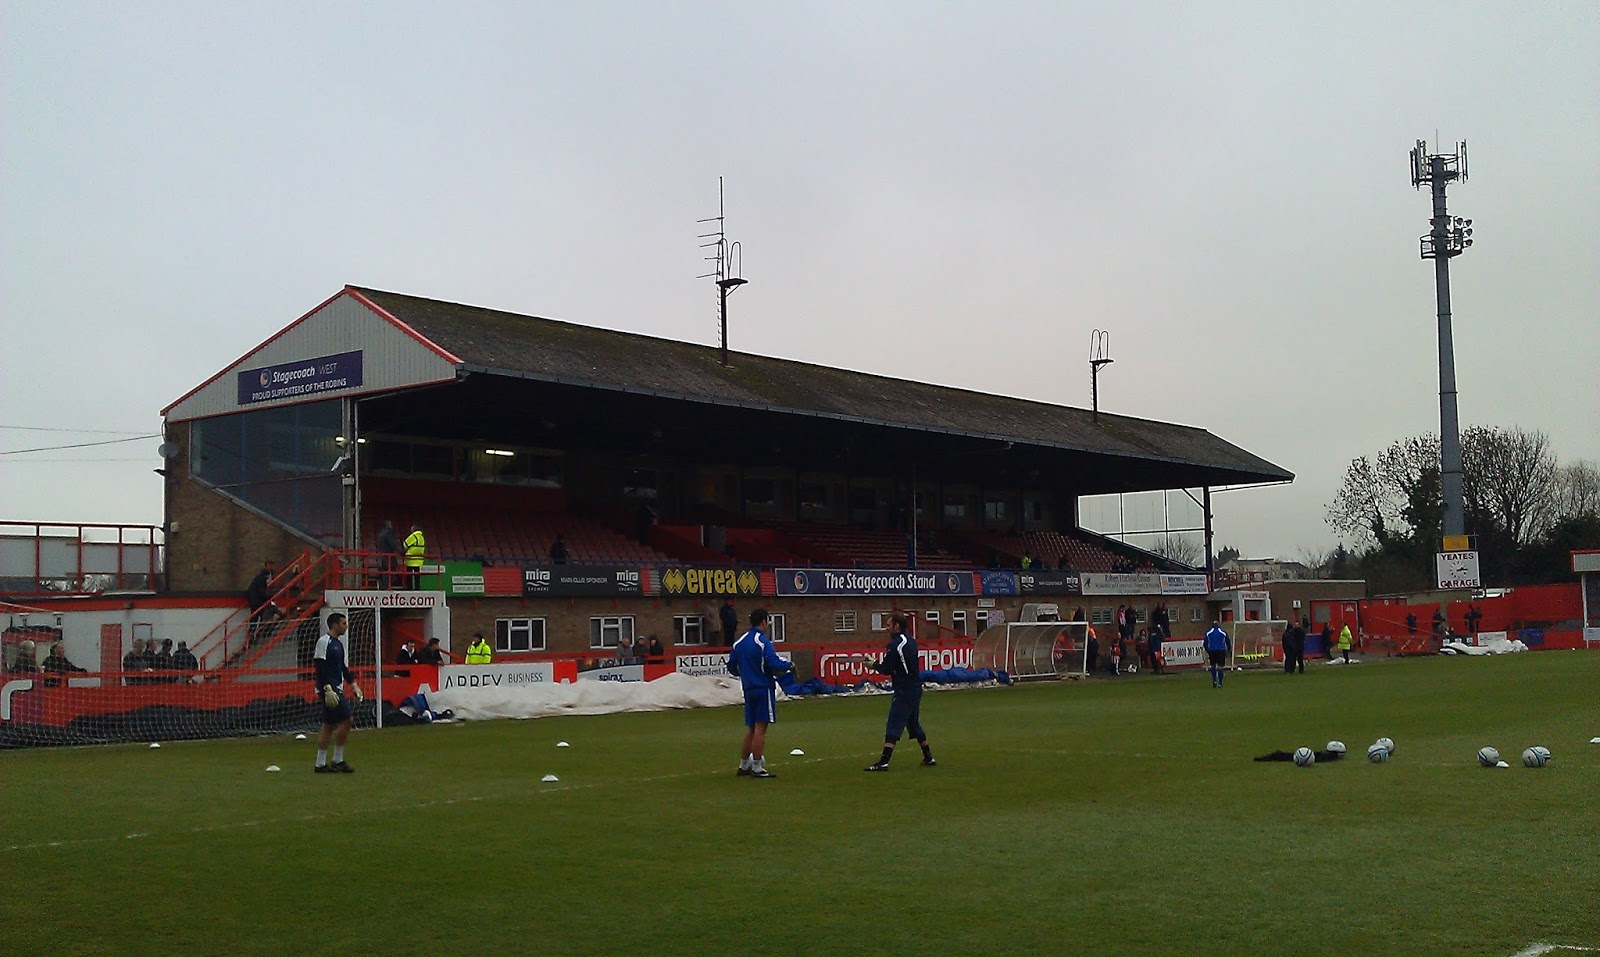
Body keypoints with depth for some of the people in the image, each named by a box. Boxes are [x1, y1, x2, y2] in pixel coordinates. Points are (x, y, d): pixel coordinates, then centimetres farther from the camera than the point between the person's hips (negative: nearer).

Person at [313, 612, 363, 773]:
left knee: (329, 725, 9)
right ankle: (337, 760, -2)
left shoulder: (338, 643, 16)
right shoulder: (324, 641, -11)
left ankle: (321, 764, 12)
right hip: (329, 689, -9)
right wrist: (327, 689, -23)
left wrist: (353, 684, 20)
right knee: (347, 719, -11)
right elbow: (320, 667, -17)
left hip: (337, 689, 9)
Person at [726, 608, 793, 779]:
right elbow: (774, 664, -21)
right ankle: (757, 768, -4)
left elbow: (731, 666, 13)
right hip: (764, 688, -7)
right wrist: (789, 666, -4)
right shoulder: (763, 642, -13)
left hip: (748, 689, 7)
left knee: (750, 729, 14)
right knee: (760, 728, -5)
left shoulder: (739, 642, 9)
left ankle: (743, 766, 18)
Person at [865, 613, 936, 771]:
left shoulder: (895, 644, -15)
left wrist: (874, 666, 5)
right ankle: (928, 758, 25)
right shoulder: (911, 641, 11)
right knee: (914, 724, 20)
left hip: (904, 691, -9)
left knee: (893, 727, -11)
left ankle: (883, 762, -15)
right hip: (916, 688, 9)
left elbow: (886, 669, -14)